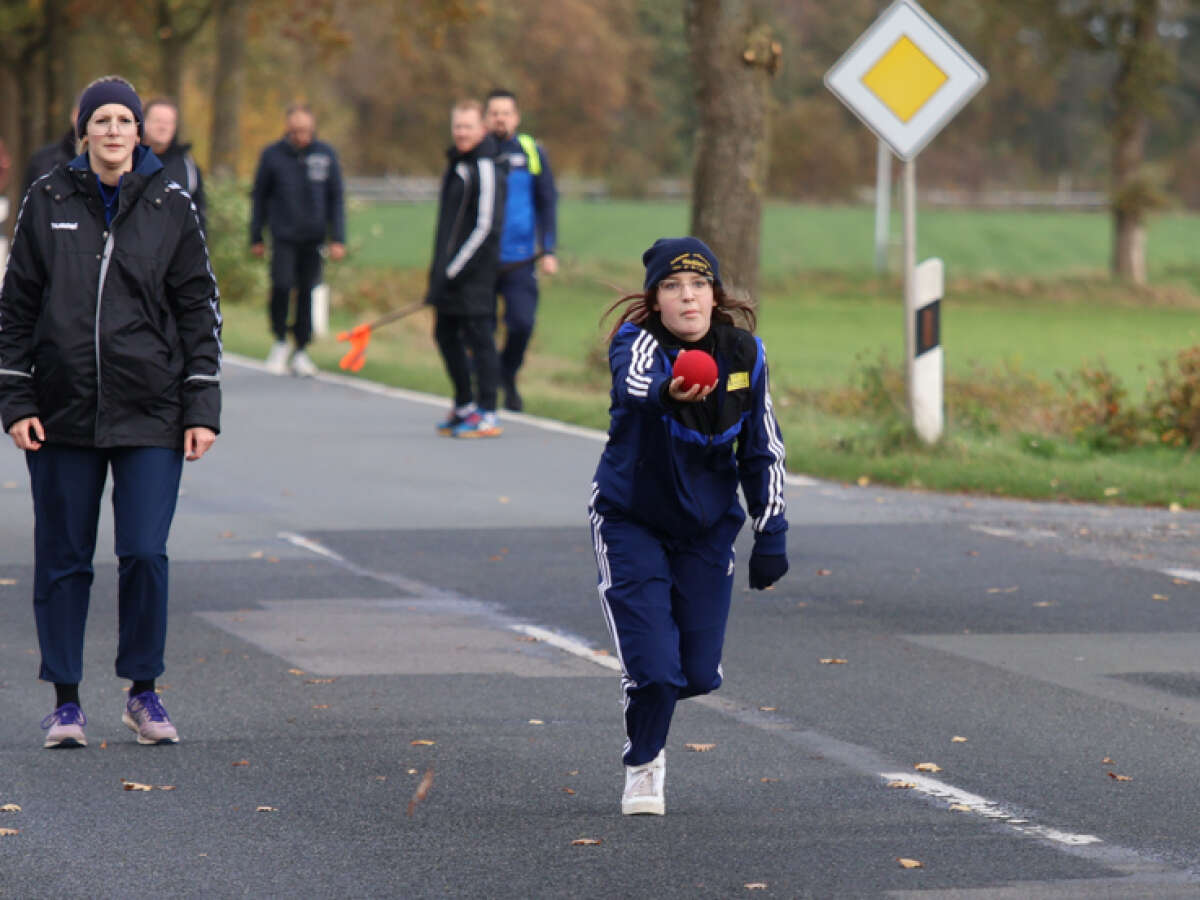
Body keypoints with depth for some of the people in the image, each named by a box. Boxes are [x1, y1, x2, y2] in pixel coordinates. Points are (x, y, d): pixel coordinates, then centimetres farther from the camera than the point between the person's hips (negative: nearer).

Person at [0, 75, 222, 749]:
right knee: (63, 559, 5)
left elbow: (200, 309, 4)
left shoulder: (171, 206, 2)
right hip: (63, 411, 1)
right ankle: (67, 700, 16)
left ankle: (144, 693, 11)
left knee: (146, 552, -6)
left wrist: (202, 410, -1)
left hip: (150, 414, -1)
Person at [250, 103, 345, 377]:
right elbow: (260, 197, 8)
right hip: (283, 236, -2)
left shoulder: (326, 155, 3)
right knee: (282, 286, -14)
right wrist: (256, 238, 8)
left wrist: (337, 238, 2)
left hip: (313, 238, 2)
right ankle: (280, 342, 6)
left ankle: (300, 351, 16)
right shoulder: (272, 155, 0)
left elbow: (335, 199, 8)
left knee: (308, 292, 5)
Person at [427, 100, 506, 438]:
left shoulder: (485, 169, -13)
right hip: (449, 271, 9)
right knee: (446, 335, 16)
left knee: (478, 338, -5)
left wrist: (453, 271, -19)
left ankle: (487, 415, -1)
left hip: (474, 275, -9)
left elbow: (486, 227, -19)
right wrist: (439, 269, 17)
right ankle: (464, 404, 30)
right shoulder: (456, 164, 15)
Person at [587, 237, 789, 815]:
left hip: (708, 528, 4)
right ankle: (642, 763, 16)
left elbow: (763, 449, 3)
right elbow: (633, 384, -46)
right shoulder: (638, 341, -21)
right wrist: (667, 393, -69)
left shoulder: (744, 353, -8)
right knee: (653, 664, -13)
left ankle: (647, 706, 38)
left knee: (698, 672, 3)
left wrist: (771, 536, 1)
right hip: (631, 522, -3)